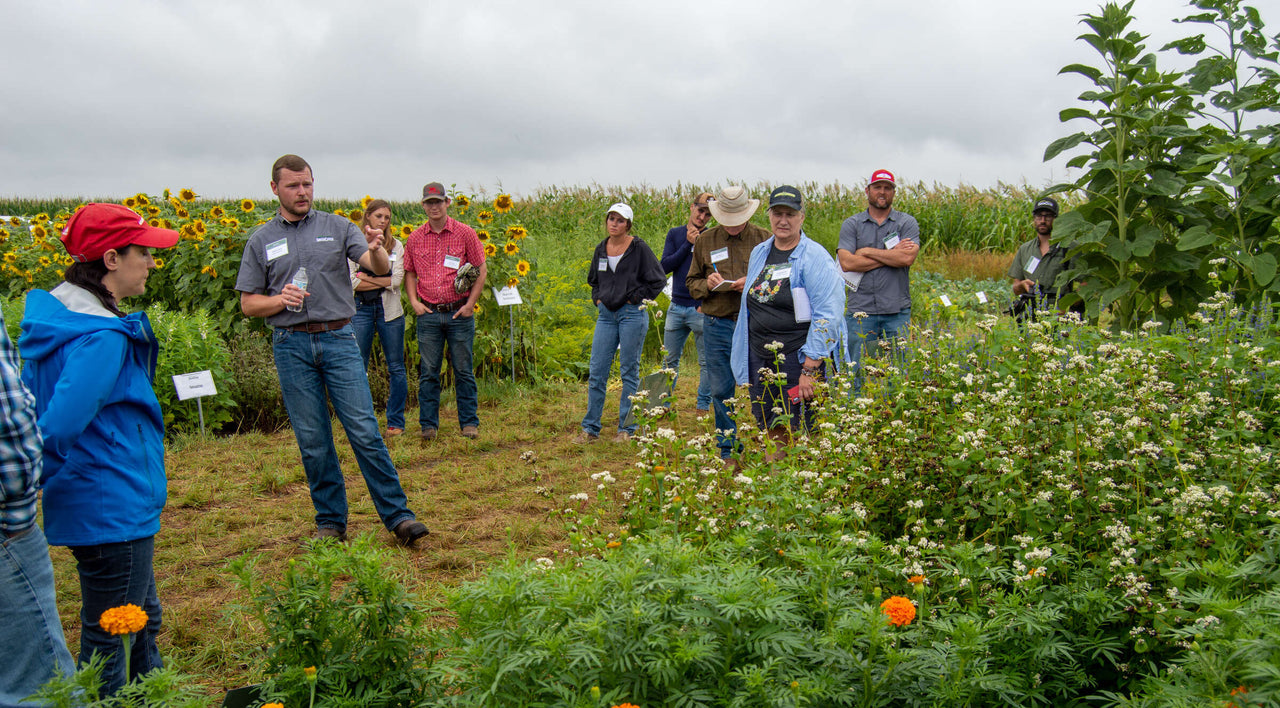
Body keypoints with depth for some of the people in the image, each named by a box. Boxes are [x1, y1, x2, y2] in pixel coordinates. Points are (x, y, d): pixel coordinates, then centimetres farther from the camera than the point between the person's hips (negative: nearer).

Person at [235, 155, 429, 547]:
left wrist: (375, 251, -28)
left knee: (365, 431, -5)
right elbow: (248, 303, 11)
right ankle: (330, 521, 18)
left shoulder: (337, 227, 6)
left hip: (338, 339, -1)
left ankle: (397, 515, 0)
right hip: (292, 346, 1)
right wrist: (280, 300, -9)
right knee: (312, 442, 6)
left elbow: (381, 268, -5)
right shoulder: (261, 240, 9)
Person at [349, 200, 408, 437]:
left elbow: (397, 280, -5)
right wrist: (383, 282, -7)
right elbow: (352, 283, -4)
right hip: (361, 309, -1)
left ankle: (395, 422, 12)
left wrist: (367, 277, -7)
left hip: (389, 310, 1)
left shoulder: (395, 245, 6)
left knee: (396, 368, 3)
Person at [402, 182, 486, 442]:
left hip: (459, 313, -2)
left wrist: (470, 304, -4)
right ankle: (428, 425, 15)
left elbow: (482, 270, 3)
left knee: (463, 371, 5)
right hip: (428, 314, 2)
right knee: (428, 372, 6)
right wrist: (414, 302, 2)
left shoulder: (465, 233, 0)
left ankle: (469, 423, 15)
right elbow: (409, 273, 17)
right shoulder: (415, 238, 7)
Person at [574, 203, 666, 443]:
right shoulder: (601, 249, 11)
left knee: (629, 371, 2)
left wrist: (635, 298, -6)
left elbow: (658, 280, -3)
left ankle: (627, 429, 11)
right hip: (606, 315, 5)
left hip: (632, 314, -5)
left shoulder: (639, 248, -4)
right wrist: (598, 299, 12)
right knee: (596, 371, 3)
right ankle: (590, 428, 11)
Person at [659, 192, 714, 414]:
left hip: (701, 309, -3)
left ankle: (703, 406, 14)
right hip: (677, 307, 3)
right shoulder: (675, 234, 8)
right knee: (670, 360, 11)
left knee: (706, 362, 3)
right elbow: (665, 266, -2)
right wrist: (688, 244, -10)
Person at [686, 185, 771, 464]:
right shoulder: (705, 241, 9)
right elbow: (691, 282, 15)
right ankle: (727, 451, 20)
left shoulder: (764, 239, 2)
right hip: (717, 325, 2)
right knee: (721, 391, 8)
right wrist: (708, 284, -7)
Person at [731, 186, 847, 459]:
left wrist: (810, 369, -18)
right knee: (772, 431, 10)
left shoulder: (815, 258, -9)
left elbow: (828, 316, -14)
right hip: (760, 357, 6)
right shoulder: (758, 253, 12)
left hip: (798, 357, -6)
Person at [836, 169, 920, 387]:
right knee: (858, 373, 2)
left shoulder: (907, 223, 8)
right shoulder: (851, 224, 8)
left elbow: (908, 258, -10)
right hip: (861, 311, 0)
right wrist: (892, 254, -7)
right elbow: (846, 262, -8)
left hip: (897, 312, 0)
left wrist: (867, 251, -6)